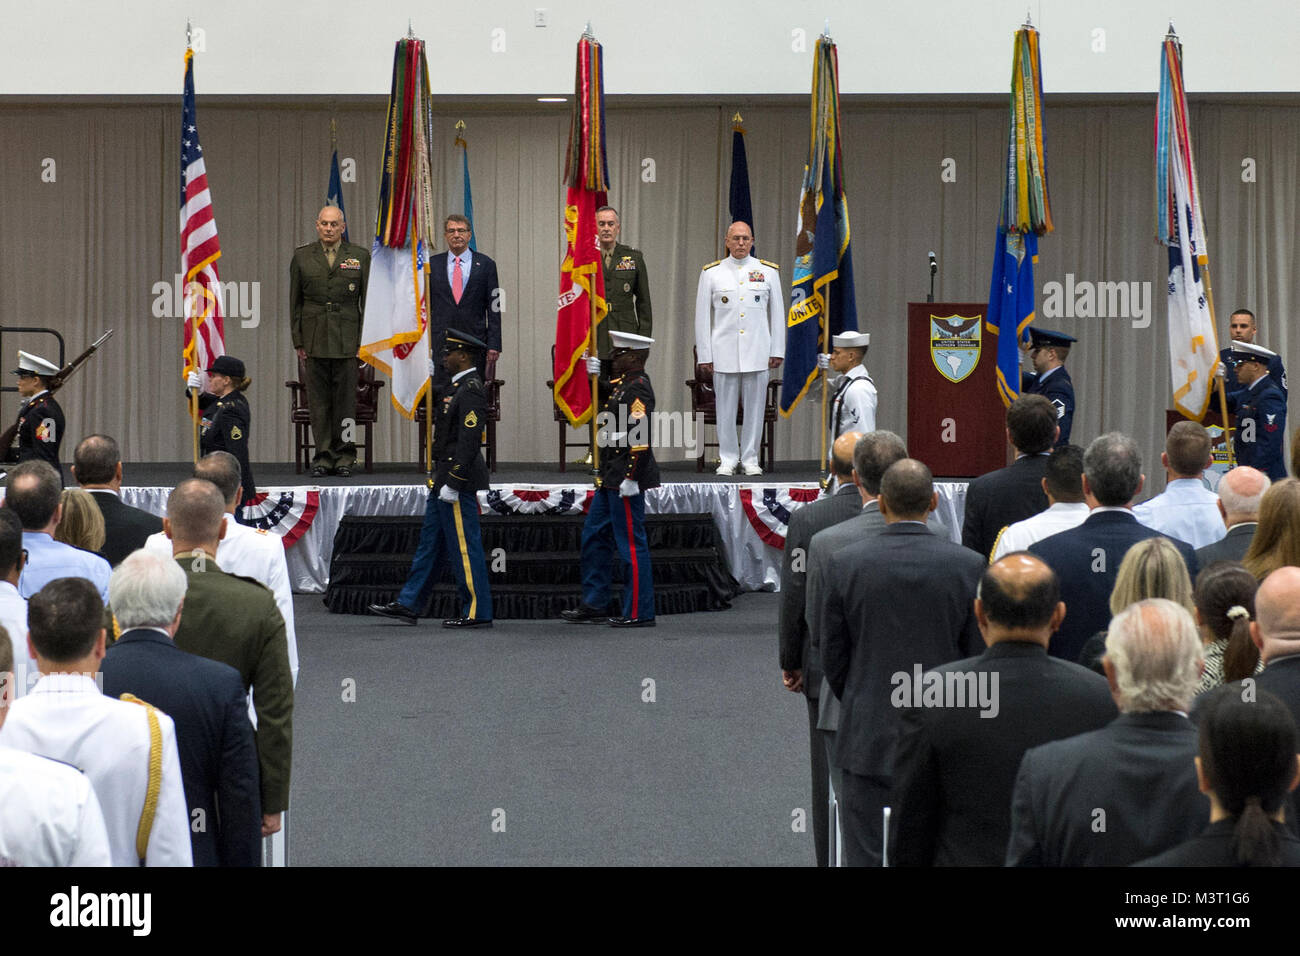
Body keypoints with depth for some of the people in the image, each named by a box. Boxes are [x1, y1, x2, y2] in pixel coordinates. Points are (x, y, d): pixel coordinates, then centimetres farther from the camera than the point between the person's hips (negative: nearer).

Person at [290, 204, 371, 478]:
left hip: (347, 339, -1)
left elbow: (367, 300, 5)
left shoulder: (360, 256, 6)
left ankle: (344, 456, 9)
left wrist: (365, 339, -2)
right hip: (314, 339, 1)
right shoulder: (301, 257, 8)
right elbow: (295, 301, 9)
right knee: (318, 399, 2)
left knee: (345, 396, 1)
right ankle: (323, 456, 7)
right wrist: (298, 340, 3)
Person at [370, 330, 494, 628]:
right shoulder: (455, 385, 14)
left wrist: (453, 483, -24)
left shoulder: (471, 391, -18)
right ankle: (408, 605, 19)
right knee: (430, 541, 14)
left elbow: (468, 441, -23)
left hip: (458, 479, -11)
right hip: (444, 478, 11)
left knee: (464, 547, -4)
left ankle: (478, 612, 3)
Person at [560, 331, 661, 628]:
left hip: (626, 479, -11)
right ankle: (595, 606, 21)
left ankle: (639, 612, 2)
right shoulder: (623, 383, 14)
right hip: (611, 478, 11)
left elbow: (641, 436, -23)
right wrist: (591, 374, 9)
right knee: (595, 537, 14)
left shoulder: (639, 388, -16)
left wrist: (631, 478, -25)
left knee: (631, 543, -4)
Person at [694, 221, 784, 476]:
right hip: (724, 353, 0)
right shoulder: (711, 273, 5)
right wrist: (704, 355, 1)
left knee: (754, 407, 2)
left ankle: (750, 459, 12)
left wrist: (777, 351, 5)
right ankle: (727, 459, 11)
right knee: (725, 408, 1)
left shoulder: (768, 271, 7)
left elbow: (778, 313, 10)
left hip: (757, 352, 1)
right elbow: (702, 316, 6)